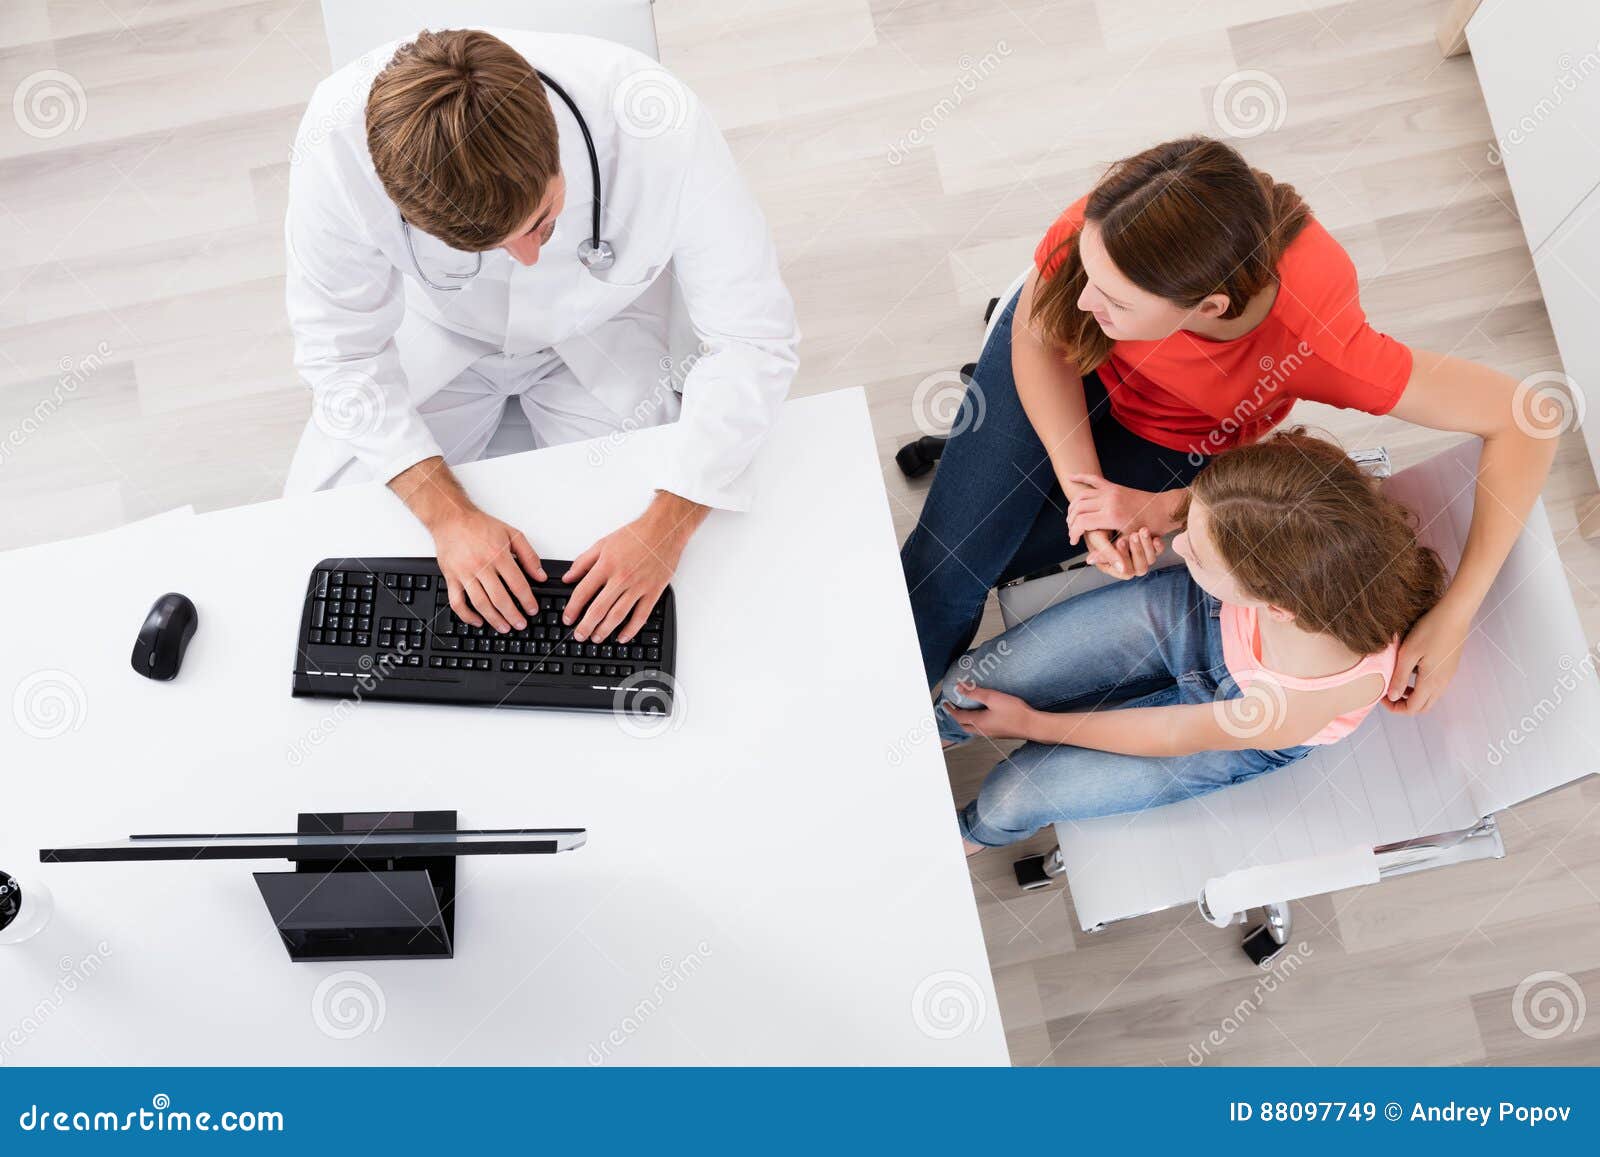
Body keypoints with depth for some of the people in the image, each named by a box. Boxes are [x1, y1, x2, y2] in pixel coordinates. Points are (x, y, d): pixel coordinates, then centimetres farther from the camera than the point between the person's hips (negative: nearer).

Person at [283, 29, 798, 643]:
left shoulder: (662, 131, -38)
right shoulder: (337, 139, -36)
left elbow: (751, 337, -28)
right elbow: (342, 350, -21)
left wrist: (665, 527, -37)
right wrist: (449, 515, -32)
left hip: (601, 336, -1)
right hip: (436, 335, 1)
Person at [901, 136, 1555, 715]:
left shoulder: (1316, 343, -43)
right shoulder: (1102, 230, -39)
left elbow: (1523, 420, -35)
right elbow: (1035, 337, -18)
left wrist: (1452, 617, -38)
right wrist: (1083, 488, -29)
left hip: (1169, 443, -1)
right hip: (1060, 362, 1)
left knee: (956, 568, -3)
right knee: (946, 549, -8)